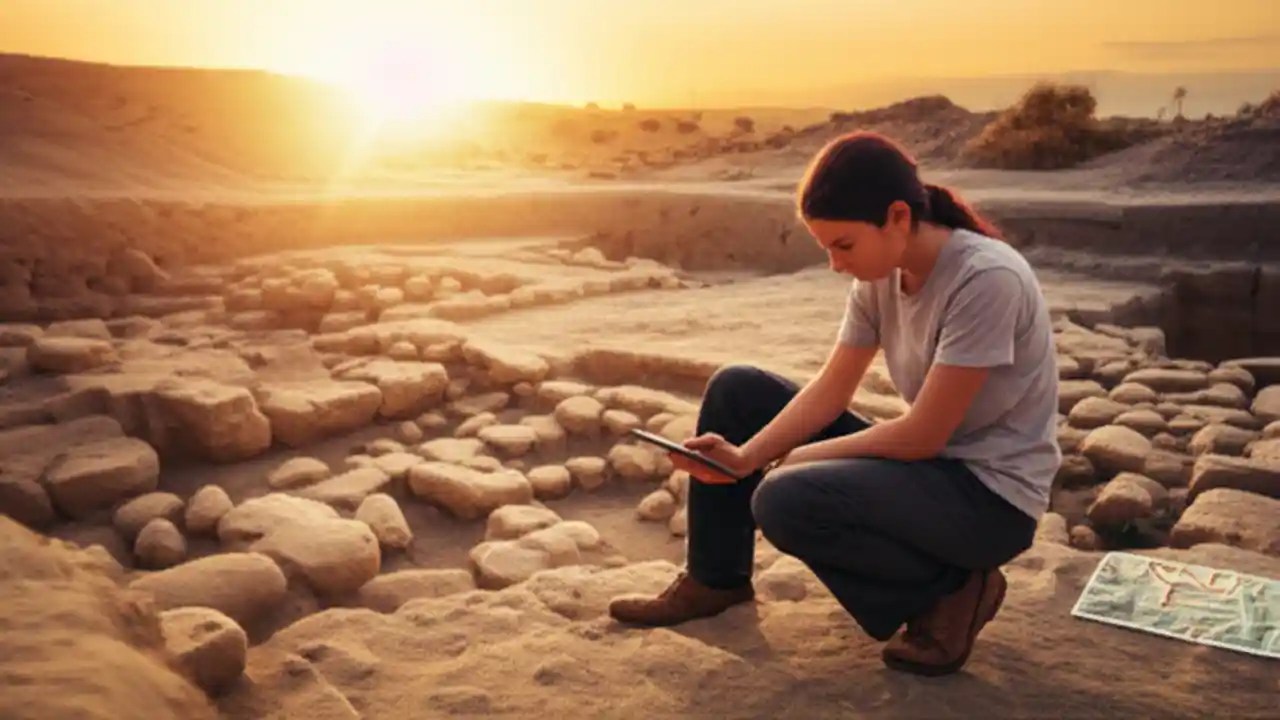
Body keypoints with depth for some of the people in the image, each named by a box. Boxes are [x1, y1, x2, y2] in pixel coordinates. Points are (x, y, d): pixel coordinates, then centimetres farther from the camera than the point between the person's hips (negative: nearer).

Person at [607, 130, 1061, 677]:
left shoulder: (985, 280, -26)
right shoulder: (882, 272, -3)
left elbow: (924, 434, -24)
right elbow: (831, 388, -1)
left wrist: (801, 458, -14)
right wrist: (744, 456, -14)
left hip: (991, 493, -8)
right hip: (928, 458, 8)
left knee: (785, 502, -29)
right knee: (736, 390, 0)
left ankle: (951, 591, -5)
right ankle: (713, 580, 13)